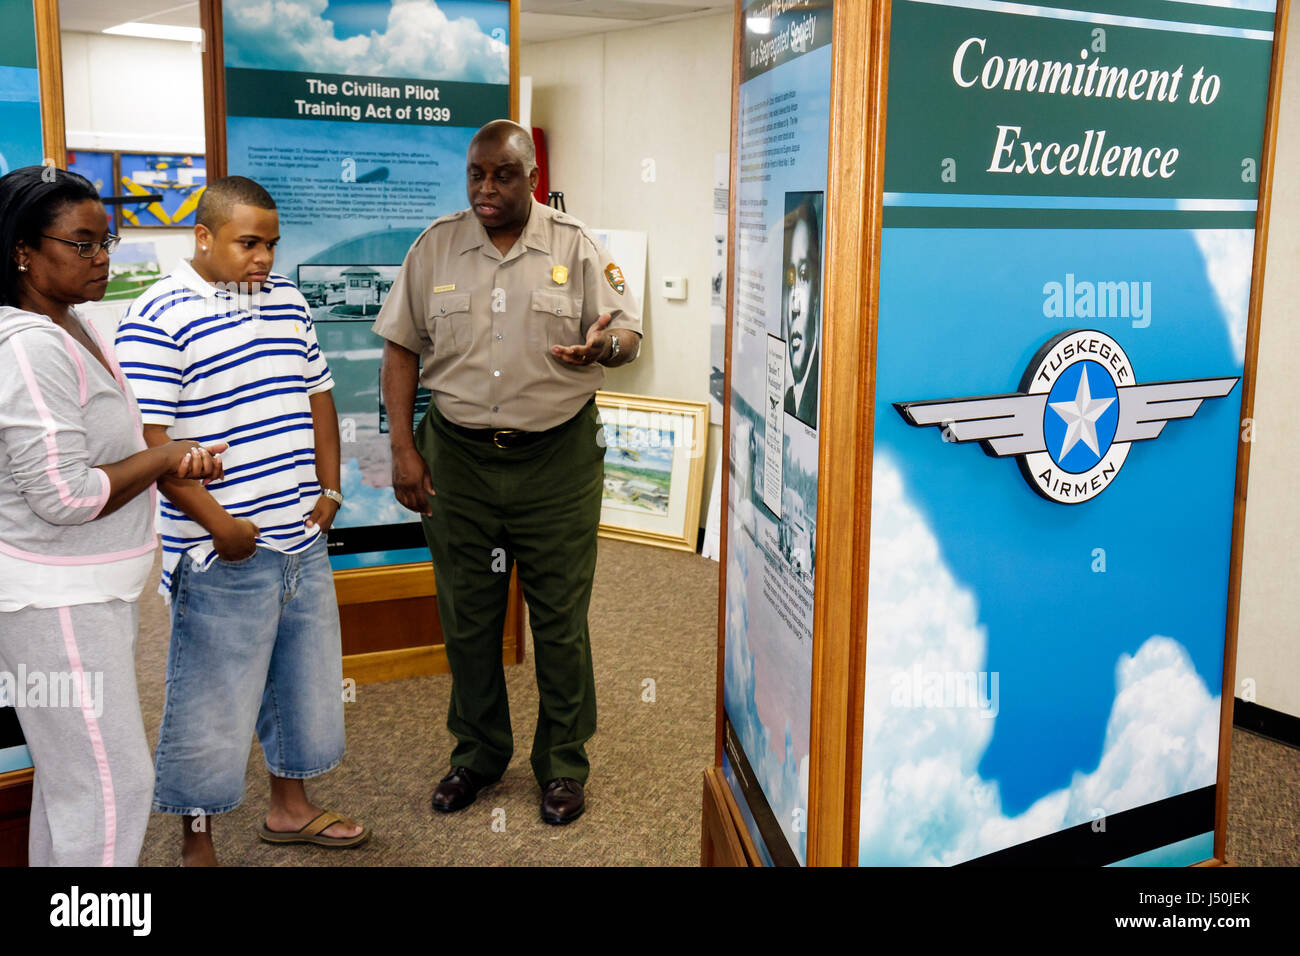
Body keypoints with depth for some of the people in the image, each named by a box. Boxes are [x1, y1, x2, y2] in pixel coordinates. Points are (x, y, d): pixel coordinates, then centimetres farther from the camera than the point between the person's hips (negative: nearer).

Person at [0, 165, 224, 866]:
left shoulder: (72, 326, 10)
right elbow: (64, 496, -26)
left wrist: (176, 457, 4)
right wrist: (163, 458, -13)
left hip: (91, 590, 10)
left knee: (70, 769, 20)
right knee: (111, 781, -4)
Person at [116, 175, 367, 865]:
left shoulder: (287, 302, 10)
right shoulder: (159, 318, -13)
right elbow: (148, 439, -17)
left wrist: (330, 488, 7)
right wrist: (217, 523, -18)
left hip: (303, 541, 7)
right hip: (223, 554, -7)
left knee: (307, 679, 19)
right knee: (212, 704, 4)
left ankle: (289, 807, 39)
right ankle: (196, 845, 23)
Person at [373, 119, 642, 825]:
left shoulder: (576, 248, 1)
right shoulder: (434, 247, 6)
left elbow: (627, 334, 0)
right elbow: (401, 347, 7)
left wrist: (604, 345, -26)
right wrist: (403, 448, 0)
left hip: (557, 457, -2)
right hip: (457, 457, 2)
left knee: (559, 619, 4)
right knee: (466, 615, 10)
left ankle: (563, 762, 21)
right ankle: (478, 752, 29)